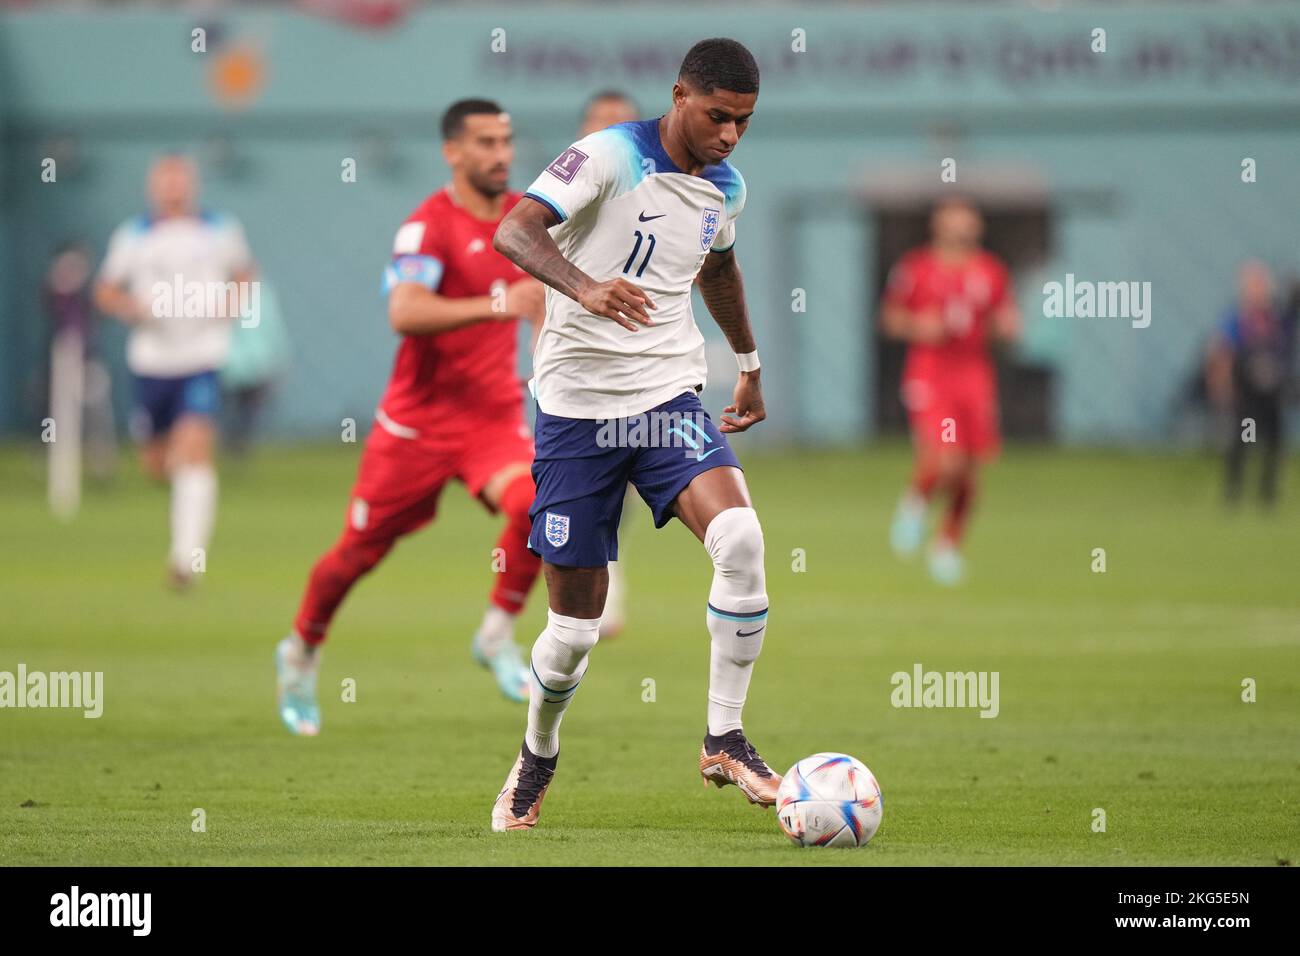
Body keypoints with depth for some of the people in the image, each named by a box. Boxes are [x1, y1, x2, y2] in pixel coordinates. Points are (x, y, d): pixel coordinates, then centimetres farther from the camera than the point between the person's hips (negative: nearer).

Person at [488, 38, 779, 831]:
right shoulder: (613, 156, -12)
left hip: (668, 396, 4)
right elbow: (516, 231, -25)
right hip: (578, 406, -4)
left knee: (740, 536, -25)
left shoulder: (727, 189, 8)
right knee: (575, 625, 0)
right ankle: (538, 759, 29)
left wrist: (750, 366, 39)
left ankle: (725, 742, -15)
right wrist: (584, 287, -43)